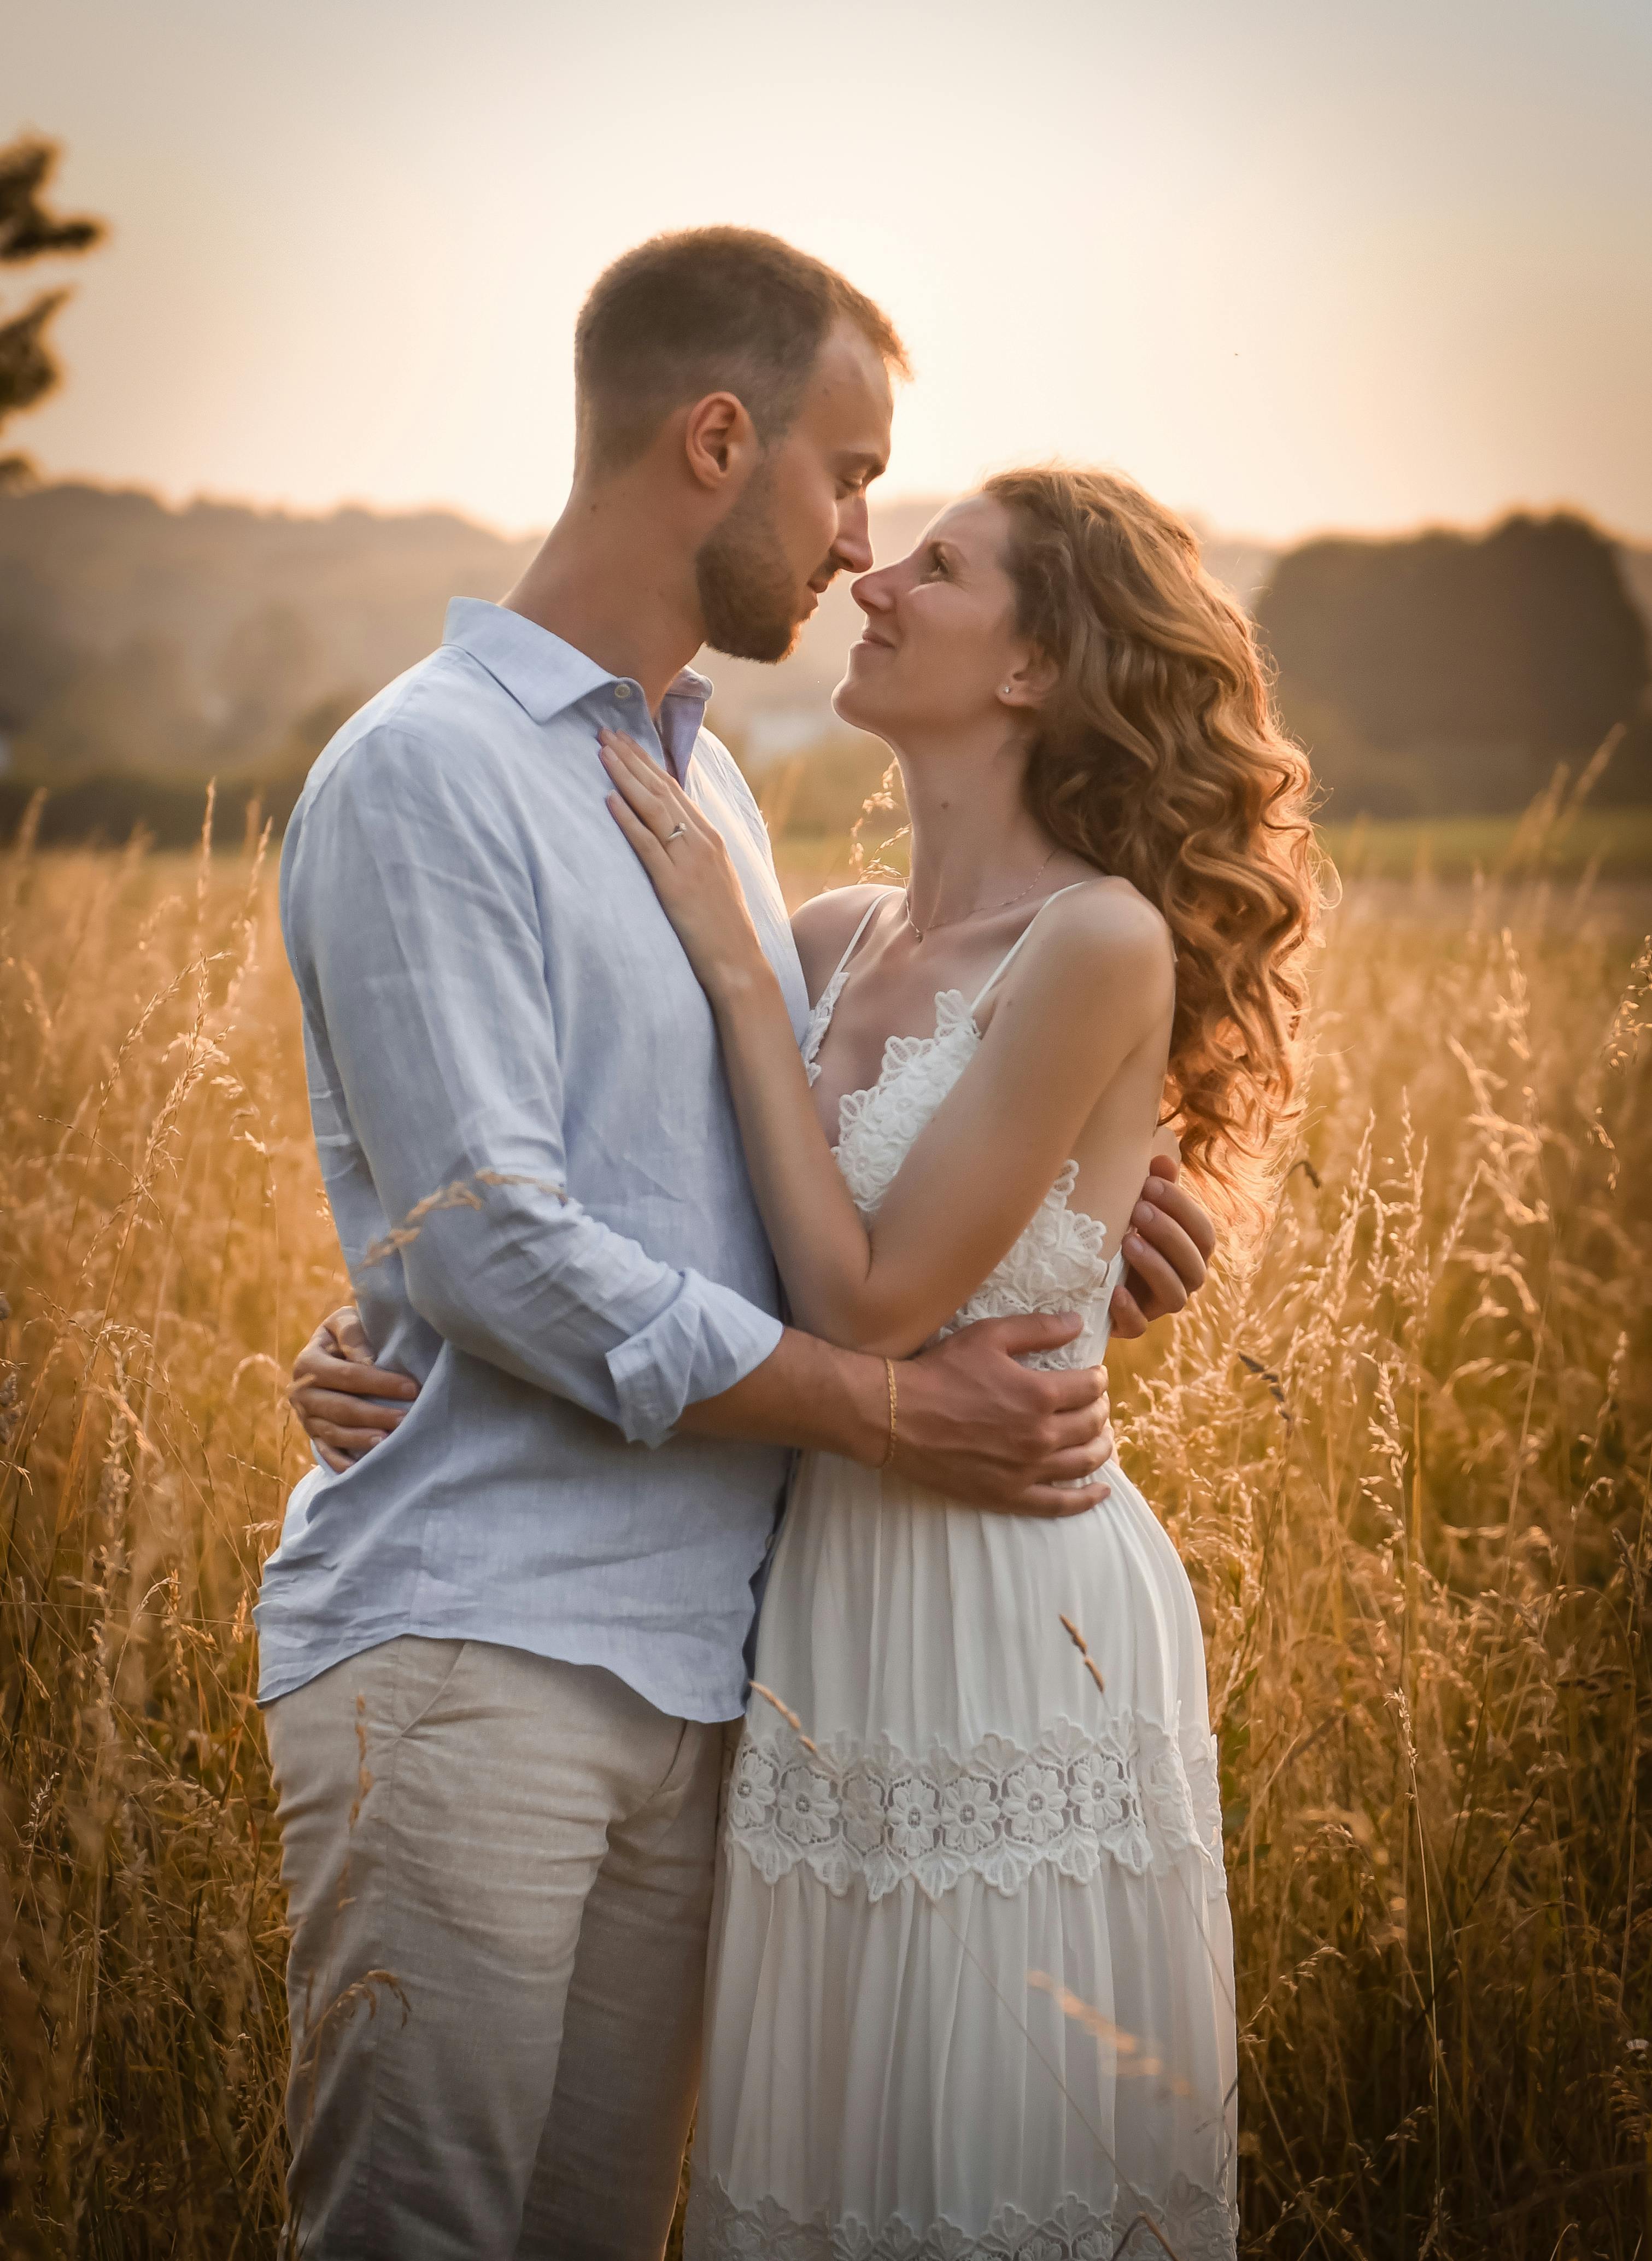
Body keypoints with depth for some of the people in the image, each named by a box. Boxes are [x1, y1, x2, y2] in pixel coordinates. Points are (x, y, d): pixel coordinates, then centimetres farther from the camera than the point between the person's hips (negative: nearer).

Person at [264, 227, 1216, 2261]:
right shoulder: (424, 772, -10)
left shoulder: (707, 778, 18)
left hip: (689, 1662, 8)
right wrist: (891, 1411, -13)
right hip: (465, 1653, -8)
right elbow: (490, 1242, -17)